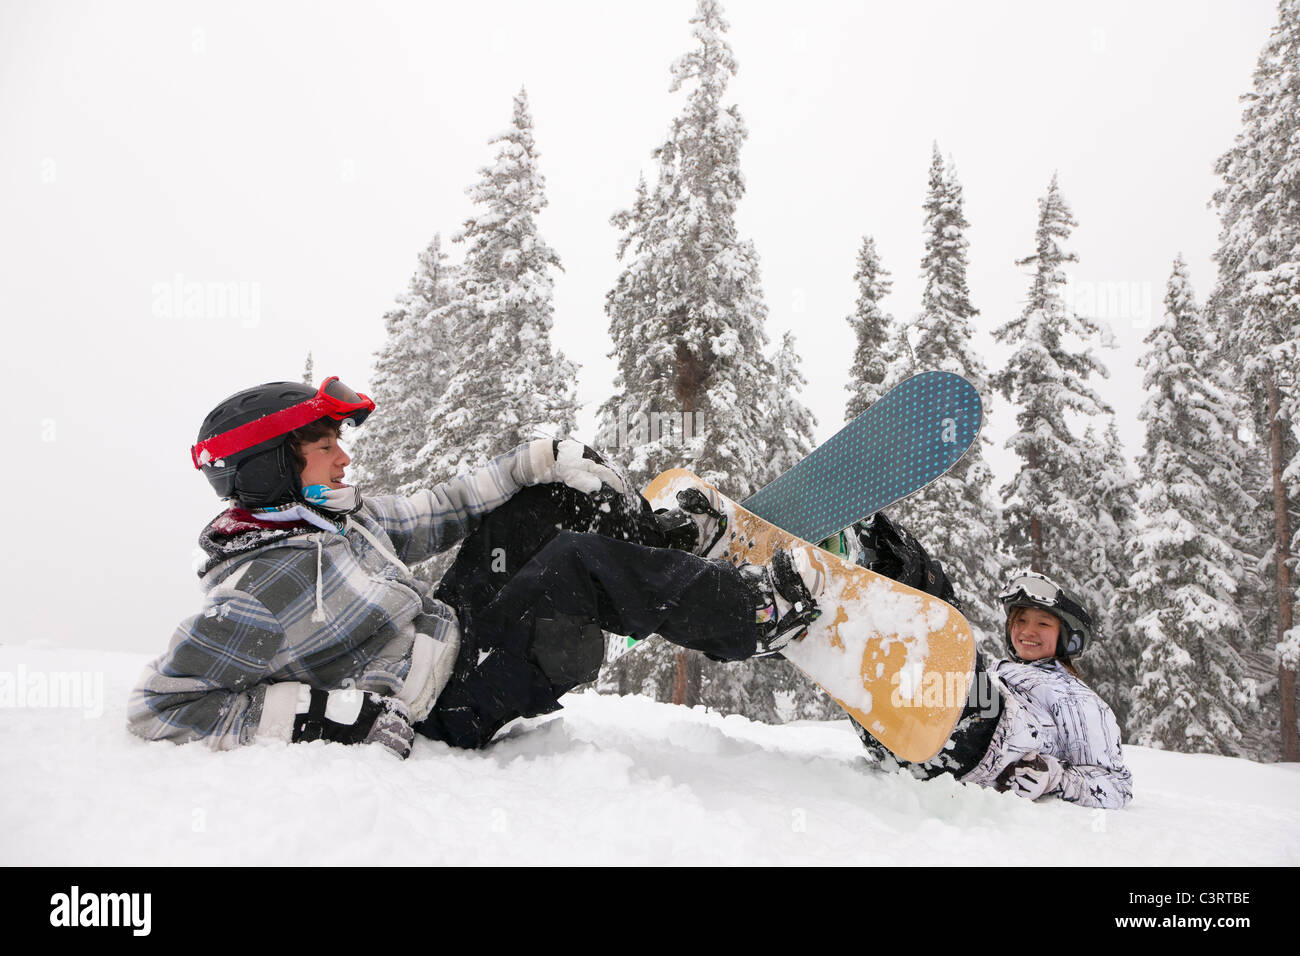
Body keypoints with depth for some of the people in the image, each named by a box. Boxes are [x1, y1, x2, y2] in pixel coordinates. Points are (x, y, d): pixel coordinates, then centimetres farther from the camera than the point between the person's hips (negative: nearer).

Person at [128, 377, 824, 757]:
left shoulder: (333, 515, 1)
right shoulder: (262, 586, -25)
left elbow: (428, 515, 8)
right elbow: (157, 705, -24)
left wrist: (538, 459, 1)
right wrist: (316, 711, -31)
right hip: (446, 710, -9)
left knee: (539, 504, 7)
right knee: (577, 564, -23)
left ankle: (667, 537, 18)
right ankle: (755, 612, -12)